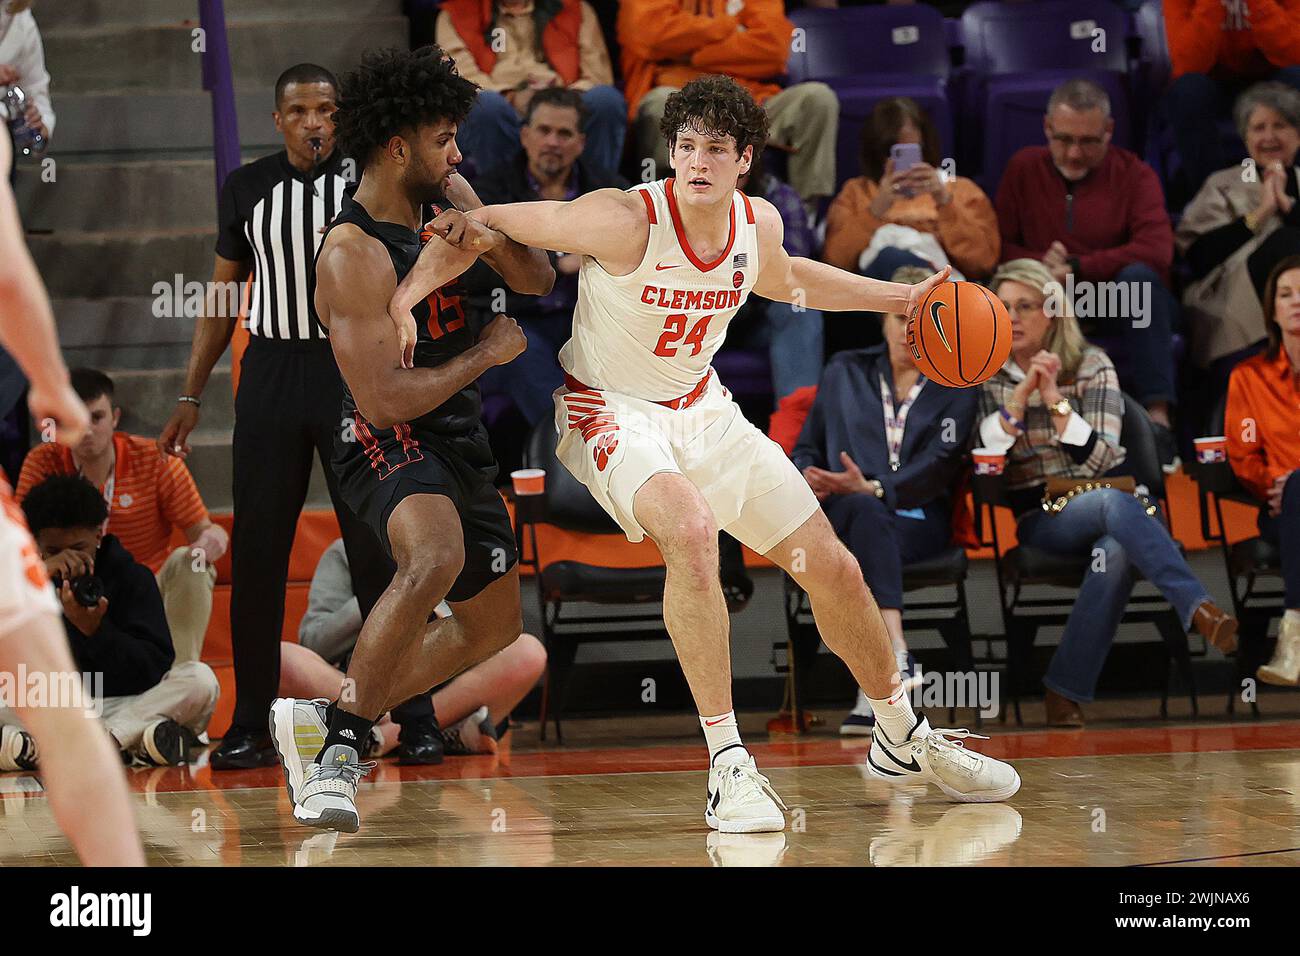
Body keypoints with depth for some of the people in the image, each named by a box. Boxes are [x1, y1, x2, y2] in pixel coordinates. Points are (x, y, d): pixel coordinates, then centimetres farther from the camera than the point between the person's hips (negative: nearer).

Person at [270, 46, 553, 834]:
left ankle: (320, 717, 27)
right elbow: (385, 399, -27)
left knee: (493, 627, 19)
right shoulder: (354, 254, -23)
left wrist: (489, 238, -20)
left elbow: (540, 281, 2)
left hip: (460, 442, 9)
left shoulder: (447, 196, 3)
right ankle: (341, 744, -27)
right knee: (435, 563, -39)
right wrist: (487, 352, -15)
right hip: (391, 441, -9)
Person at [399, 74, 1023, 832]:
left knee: (834, 569, 7)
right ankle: (728, 766, -29)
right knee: (692, 529, -37)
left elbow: (782, 279, 20)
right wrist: (404, 299, -30)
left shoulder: (760, 223, -6)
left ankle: (902, 740, 32)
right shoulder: (627, 222, -25)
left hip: (703, 410, 6)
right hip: (612, 413, -6)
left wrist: (900, 299, 18)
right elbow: (487, 224, -20)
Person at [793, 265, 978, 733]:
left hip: (918, 522, -1)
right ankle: (897, 657, -58)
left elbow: (940, 466, -1)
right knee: (864, 513, -38)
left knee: (866, 506, -38)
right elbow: (806, 448, 22)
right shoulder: (845, 372, 22)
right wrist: (808, 477, -4)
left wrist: (874, 488, -17)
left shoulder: (957, 388, 14)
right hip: (843, 515, 1)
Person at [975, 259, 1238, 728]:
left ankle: (1066, 693, -37)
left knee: (1116, 548, -37)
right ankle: (1199, 610, -49)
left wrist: (1054, 399, -19)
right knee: (1113, 502, -36)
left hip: (1104, 505, 1)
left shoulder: (1091, 364, 4)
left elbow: (1100, 460, -7)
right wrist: (1020, 397, -17)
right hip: (1038, 517, -1)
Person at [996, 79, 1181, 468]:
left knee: (1139, 275, -35)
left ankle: (1159, 419, -41)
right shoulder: (1023, 169, 9)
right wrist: (1041, 264, -17)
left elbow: (1157, 252, -16)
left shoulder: (1134, 174, 0)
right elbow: (999, 246, 5)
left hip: (1126, 306, -1)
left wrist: (1076, 268, -21)